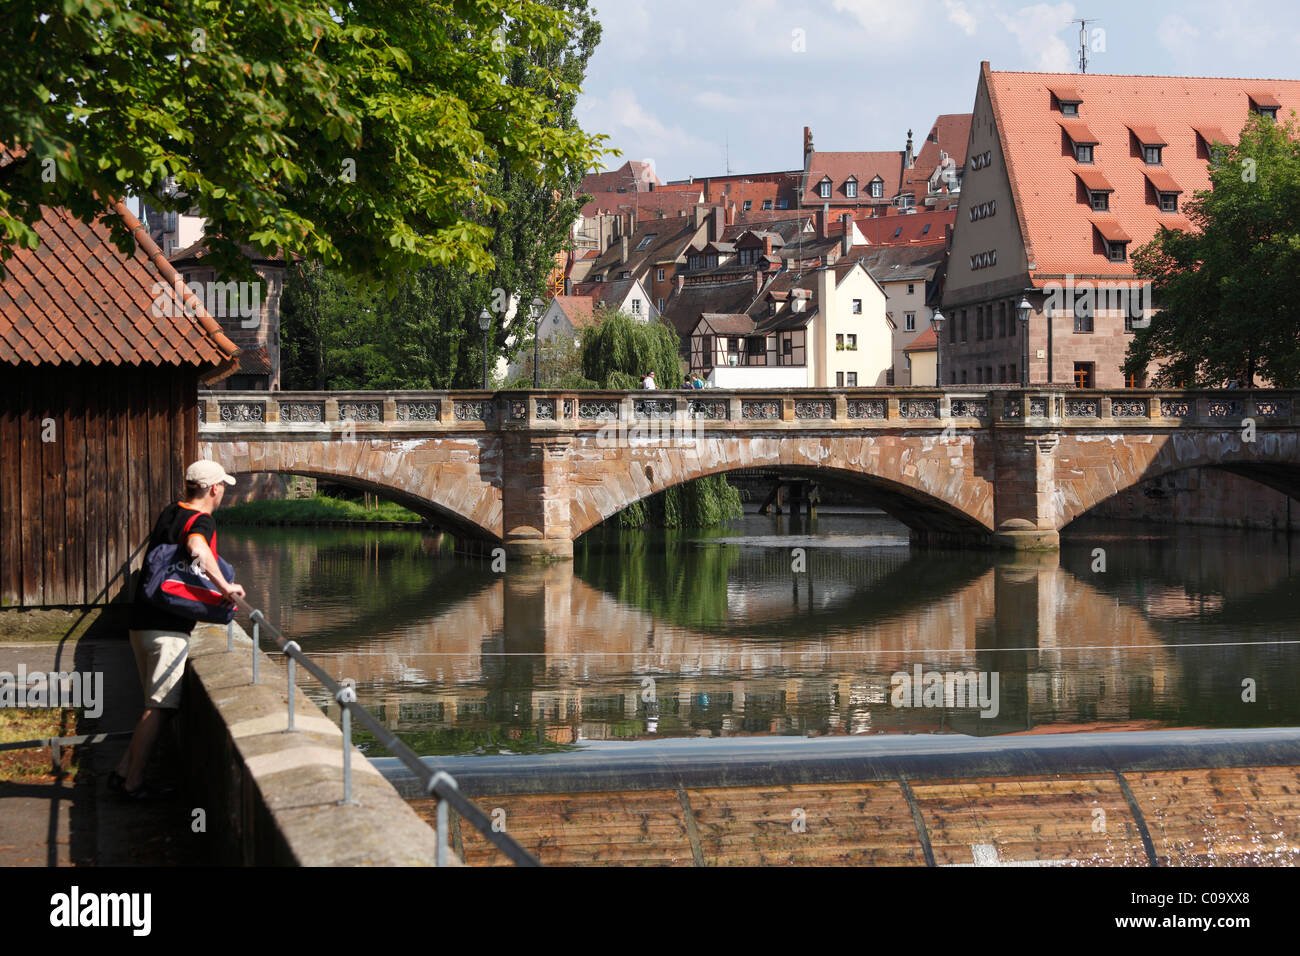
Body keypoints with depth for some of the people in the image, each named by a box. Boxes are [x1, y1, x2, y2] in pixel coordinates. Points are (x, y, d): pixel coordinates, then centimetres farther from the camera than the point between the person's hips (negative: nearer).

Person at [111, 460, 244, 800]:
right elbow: (197, 549, -35)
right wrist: (225, 587, -31)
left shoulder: (169, 513, 15)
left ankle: (123, 772, 13)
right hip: (168, 628, -9)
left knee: (158, 705, 15)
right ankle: (133, 782, -5)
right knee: (160, 707, -6)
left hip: (142, 622, 9)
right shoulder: (202, 521, -11)